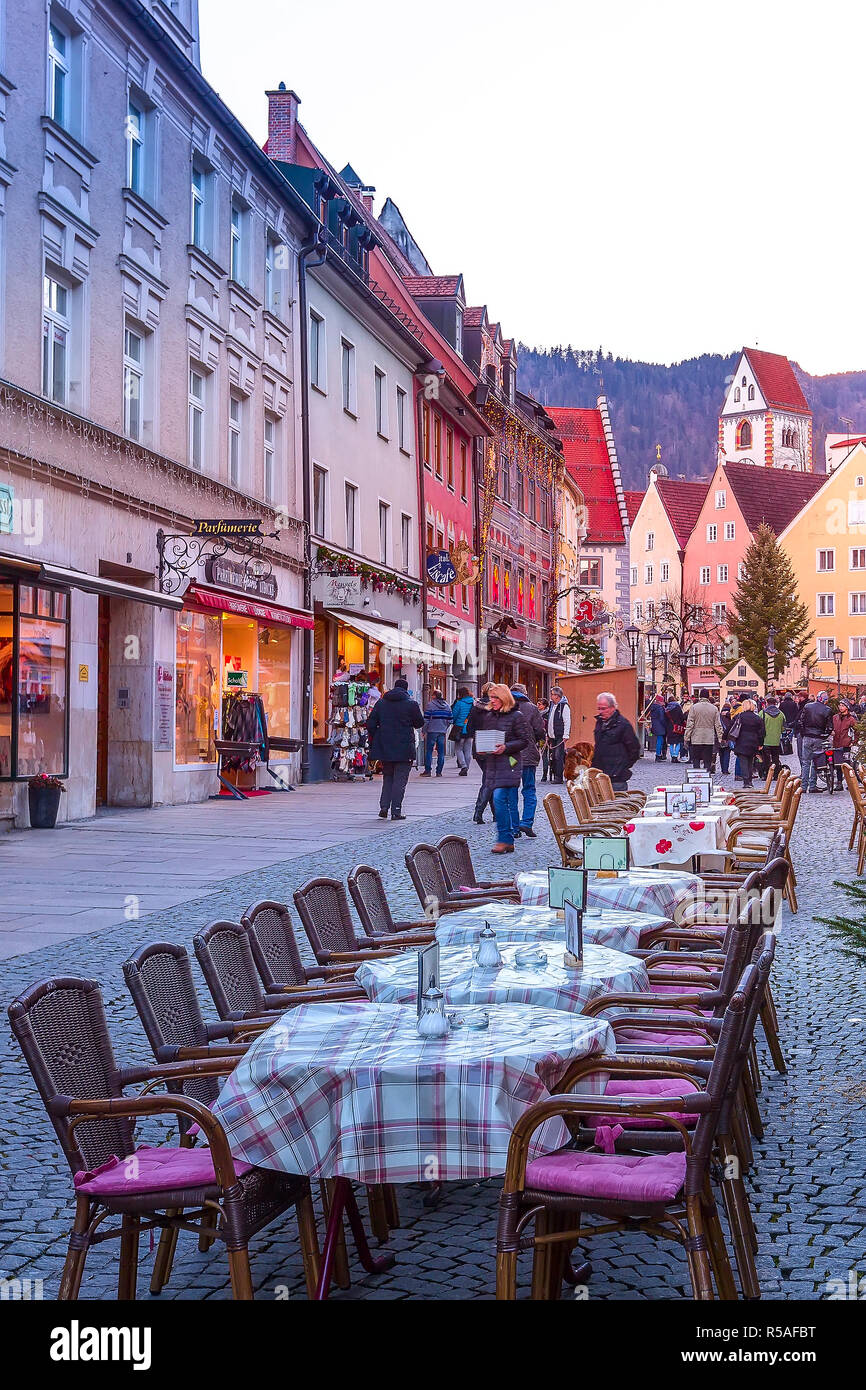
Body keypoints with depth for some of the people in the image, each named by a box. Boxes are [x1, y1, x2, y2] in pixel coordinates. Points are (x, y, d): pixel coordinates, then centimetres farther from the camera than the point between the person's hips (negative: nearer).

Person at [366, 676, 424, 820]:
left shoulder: (380, 703, 5)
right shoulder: (411, 704, -6)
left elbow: (371, 724, 5)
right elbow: (420, 723, 2)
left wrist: (373, 743, 13)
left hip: (384, 748, 4)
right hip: (404, 748, -4)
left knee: (387, 777, 17)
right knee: (400, 779, 2)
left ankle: (384, 807, 6)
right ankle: (396, 811, -2)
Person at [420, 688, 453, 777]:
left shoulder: (431, 705, -7)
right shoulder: (447, 706, 8)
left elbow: (426, 719, -9)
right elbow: (450, 720, 9)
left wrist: (424, 731, -2)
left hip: (432, 731, -4)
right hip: (443, 731, 4)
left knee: (429, 750, 2)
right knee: (441, 752, 6)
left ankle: (428, 770, -1)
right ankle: (439, 772, 5)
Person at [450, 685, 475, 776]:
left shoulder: (459, 703, -11)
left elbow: (453, 715, -4)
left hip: (460, 729, -4)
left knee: (458, 749, 6)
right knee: (468, 750, 10)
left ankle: (463, 766, -13)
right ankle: (465, 770, 11)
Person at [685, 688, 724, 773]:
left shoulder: (694, 707, -3)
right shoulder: (714, 708, 2)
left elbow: (689, 724, -4)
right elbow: (718, 725, 4)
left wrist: (687, 738, 0)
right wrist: (720, 739, 10)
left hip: (696, 739, -1)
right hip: (709, 739, 1)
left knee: (696, 760, 6)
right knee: (708, 761, 6)